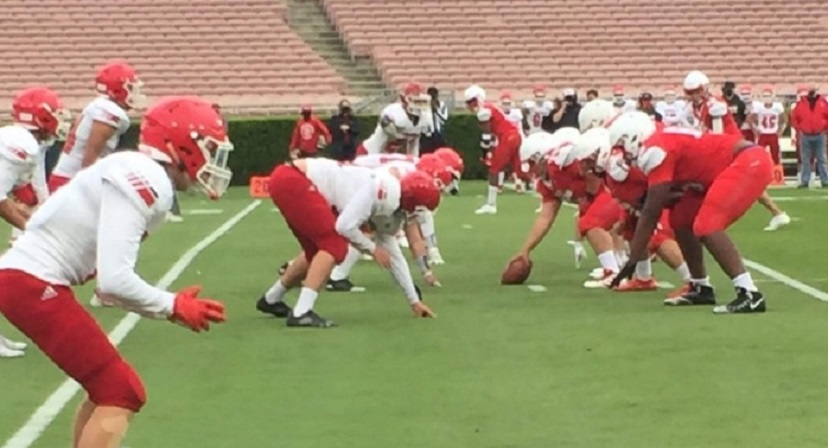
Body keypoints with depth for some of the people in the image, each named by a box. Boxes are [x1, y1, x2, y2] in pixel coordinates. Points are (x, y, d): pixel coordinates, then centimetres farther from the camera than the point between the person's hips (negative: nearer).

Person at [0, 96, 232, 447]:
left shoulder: (136, 173, 13)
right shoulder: (146, 183, -18)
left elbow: (106, 267, 11)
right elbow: (114, 280, -25)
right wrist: (173, 307, -10)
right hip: (34, 285, -10)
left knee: (107, 386, 19)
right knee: (121, 392, -9)